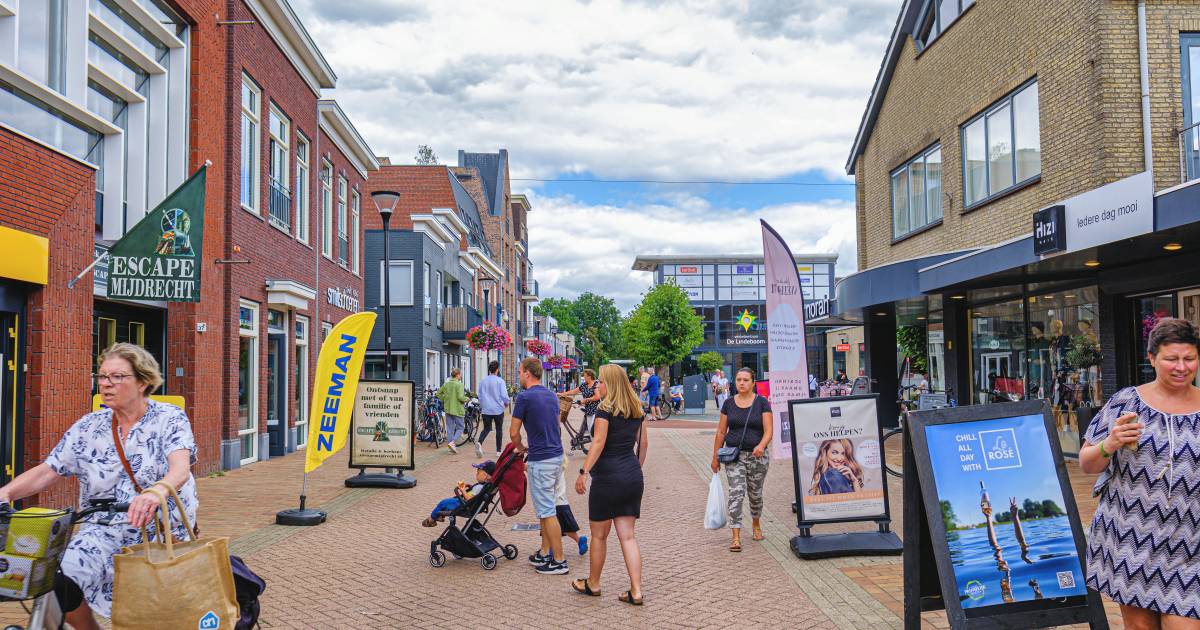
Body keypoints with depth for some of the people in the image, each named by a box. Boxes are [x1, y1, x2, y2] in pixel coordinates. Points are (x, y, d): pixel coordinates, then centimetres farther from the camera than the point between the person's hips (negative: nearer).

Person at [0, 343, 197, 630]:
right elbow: (47, 471, 4)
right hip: (104, 530, 4)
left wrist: (155, 491, -46)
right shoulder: (89, 426, 6)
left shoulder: (169, 418, -7)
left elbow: (180, 468, -24)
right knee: (57, 580, -18)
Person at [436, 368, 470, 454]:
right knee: (460, 428, 6)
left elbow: (438, 394, 10)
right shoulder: (459, 384, -14)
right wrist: (467, 399, -3)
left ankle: (451, 448, 13)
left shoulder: (446, 384, 5)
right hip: (457, 410, -6)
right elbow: (460, 397, -22)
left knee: (450, 429, 11)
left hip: (448, 409, 6)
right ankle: (452, 442, -13)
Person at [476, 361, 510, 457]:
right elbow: (504, 395, -12)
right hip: (498, 409, -3)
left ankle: (479, 442, -16)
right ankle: (498, 451, 11)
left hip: (486, 410, 3)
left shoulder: (482, 381, 5)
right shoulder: (500, 381, -9)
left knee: (486, 428, 12)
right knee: (499, 429, 9)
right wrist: (506, 403, 8)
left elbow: (480, 396, 13)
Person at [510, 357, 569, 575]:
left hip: (541, 461, -8)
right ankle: (545, 553, 24)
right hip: (556, 456, 8)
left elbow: (514, 433, -9)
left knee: (547, 511, -2)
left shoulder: (524, 397, -14)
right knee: (545, 508, 18)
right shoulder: (551, 395, 11)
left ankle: (559, 561, 3)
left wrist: (521, 449, 13)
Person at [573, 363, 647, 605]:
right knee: (627, 535, 9)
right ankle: (636, 591, 3)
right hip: (633, 477, 7)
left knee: (599, 535, 11)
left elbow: (599, 443, -19)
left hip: (608, 476, -7)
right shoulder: (637, 410, 10)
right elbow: (643, 443, 16)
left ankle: (593, 584, 27)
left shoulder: (606, 410, -12)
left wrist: (584, 472, -20)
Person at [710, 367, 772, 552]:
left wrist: (761, 446, -28)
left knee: (755, 494, 13)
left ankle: (756, 524, 41)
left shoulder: (762, 402, -2)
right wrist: (715, 457, 8)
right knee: (736, 493, -11)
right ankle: (736, 537, -11)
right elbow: (721, 432, 8)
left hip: (757, 456, -1)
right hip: (734, 455, 1)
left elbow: (768, 431, -8)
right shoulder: (729, 403, 5)